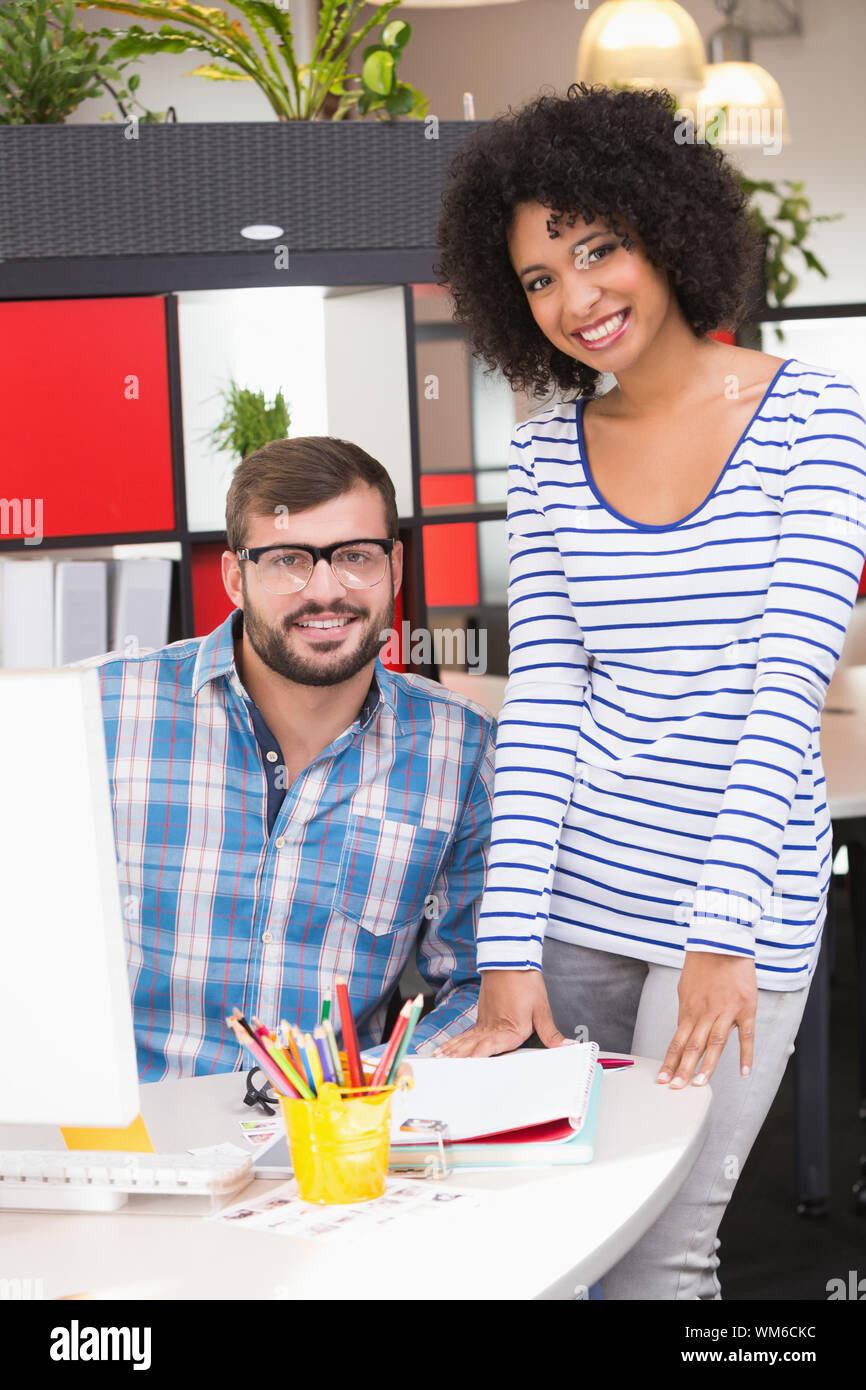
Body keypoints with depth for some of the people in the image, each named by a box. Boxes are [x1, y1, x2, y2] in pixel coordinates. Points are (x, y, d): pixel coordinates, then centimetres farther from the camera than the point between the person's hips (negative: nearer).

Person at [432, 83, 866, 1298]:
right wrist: (508, 953, -9)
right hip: (577, 890, 4)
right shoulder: (549, 451, 6)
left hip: (744, 896, -4)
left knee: (655, 1257, -7)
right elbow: (540, 694, 0)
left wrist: (724, 934, -21)